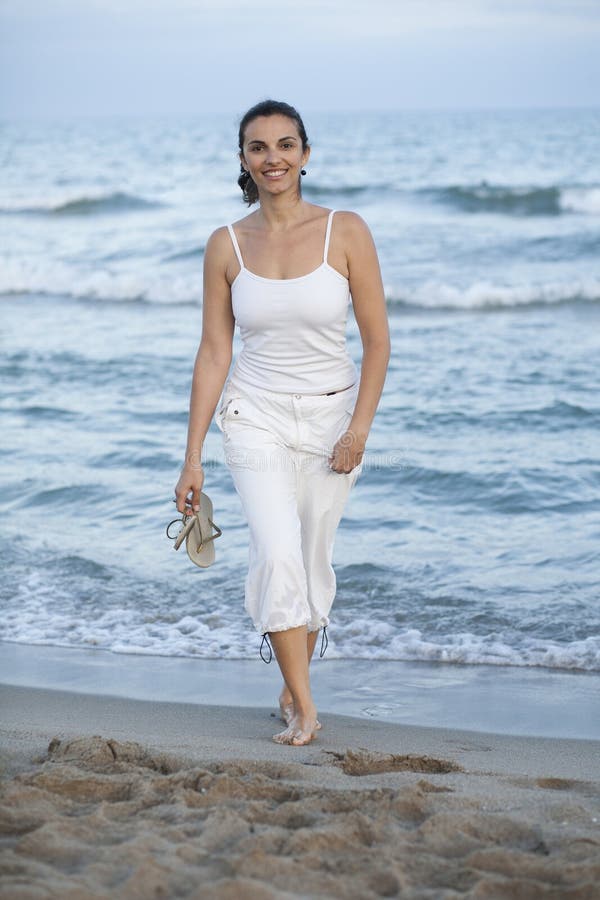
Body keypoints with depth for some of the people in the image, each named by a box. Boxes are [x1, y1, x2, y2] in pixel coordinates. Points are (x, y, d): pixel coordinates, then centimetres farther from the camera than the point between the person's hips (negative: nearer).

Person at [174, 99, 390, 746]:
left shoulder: (345, 232, -6)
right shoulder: (226, 245, -2)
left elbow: (377, 339, -4)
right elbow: (213, 353, 1)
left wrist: (359, 428, -13)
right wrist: (192, 458, 0)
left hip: (330, 416, 0)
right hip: (255, 417, 0)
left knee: (312, 563, 7)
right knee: (277, 553, -18)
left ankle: (294, 686, 29)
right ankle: (303, 706, -11)